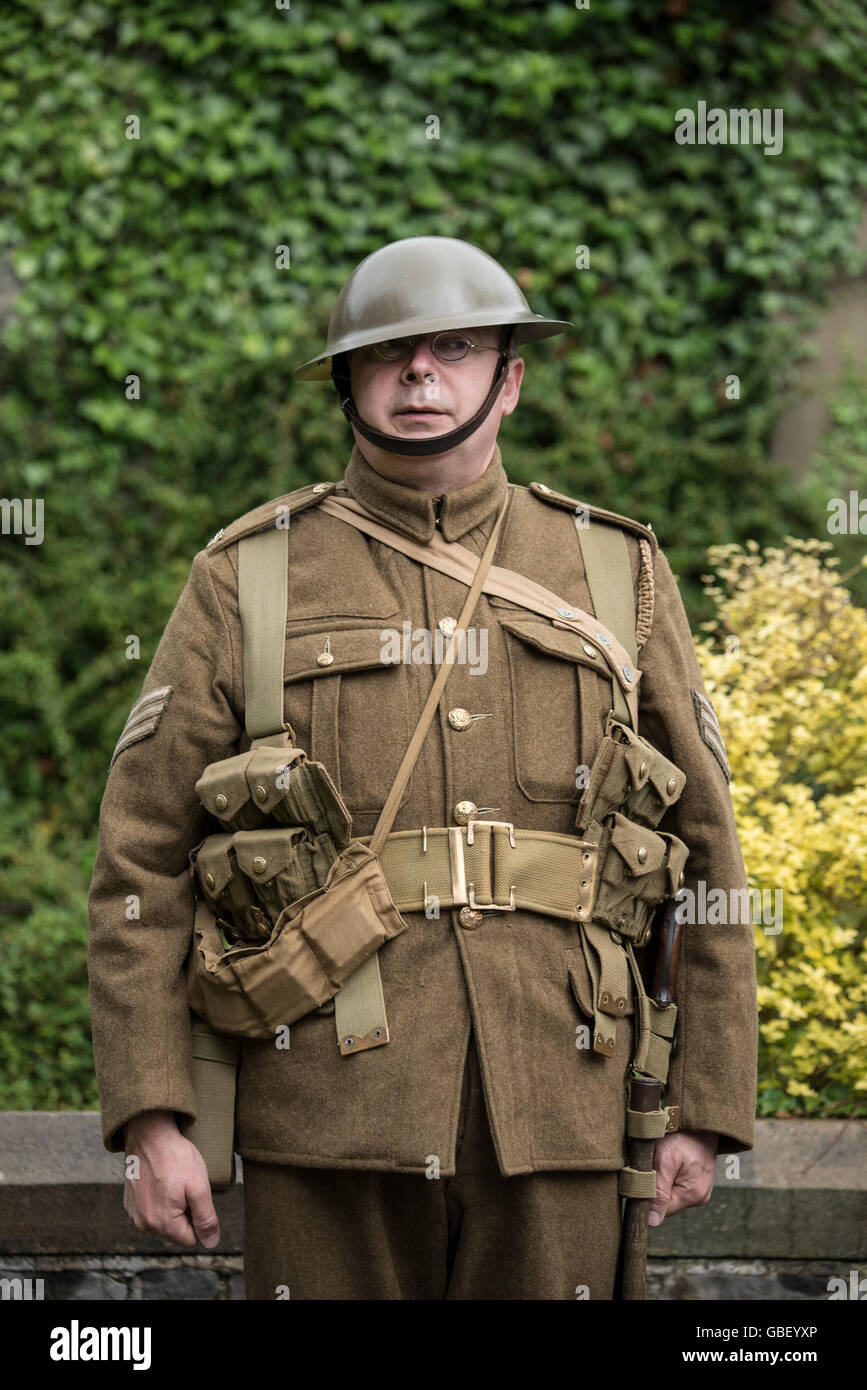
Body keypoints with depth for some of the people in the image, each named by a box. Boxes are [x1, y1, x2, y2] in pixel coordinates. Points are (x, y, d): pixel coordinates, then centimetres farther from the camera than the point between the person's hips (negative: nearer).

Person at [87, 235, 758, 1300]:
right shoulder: (248, 580, 5)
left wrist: (707, 1110, 7)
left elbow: (705, 853, 11)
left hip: (553, 1122, 1)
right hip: (330, 1118, -1)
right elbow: (141, 862, 3)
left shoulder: (619, 574, 9)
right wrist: (152, 1121, -5)